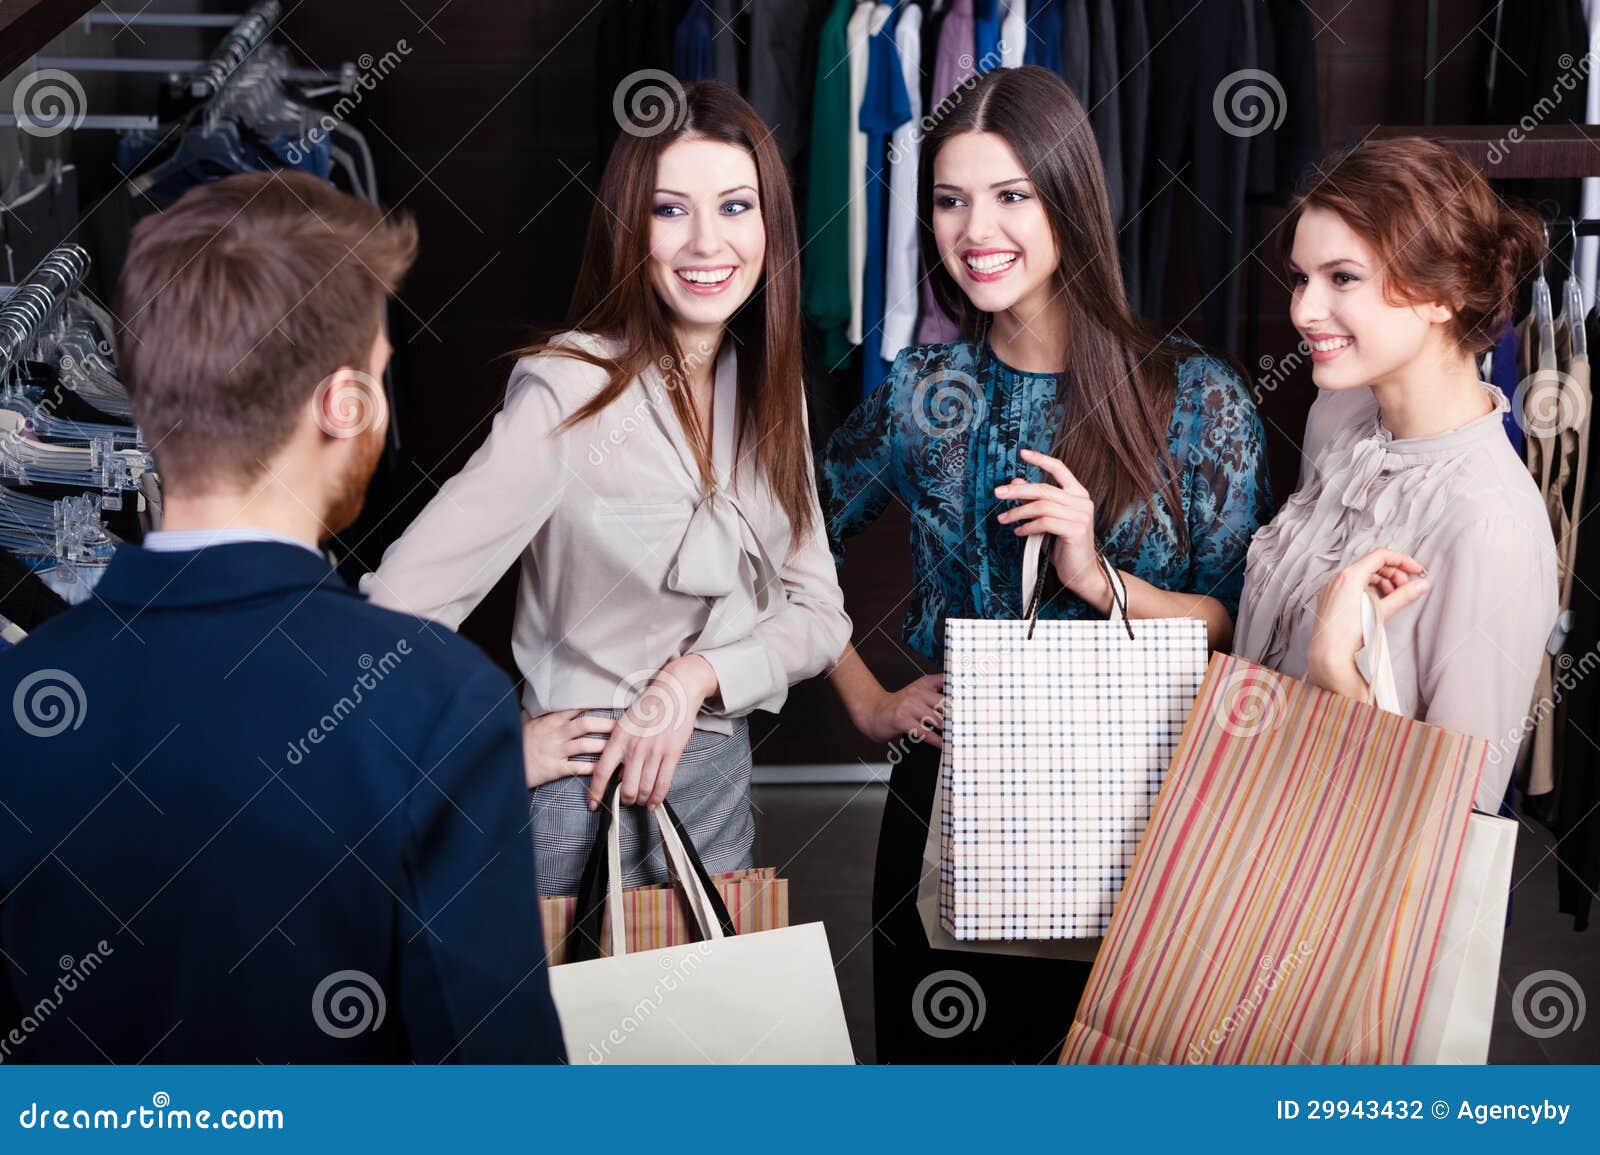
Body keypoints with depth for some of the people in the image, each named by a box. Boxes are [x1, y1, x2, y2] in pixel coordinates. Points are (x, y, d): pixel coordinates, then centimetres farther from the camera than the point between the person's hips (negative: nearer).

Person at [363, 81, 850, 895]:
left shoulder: (768, 391, 1)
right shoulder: (571, 394, -19)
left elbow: (819, 616, 2)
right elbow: (398, 606, -25)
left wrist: (695, 677, -14)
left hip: (716, 776, 6)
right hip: (577, 793, -6)